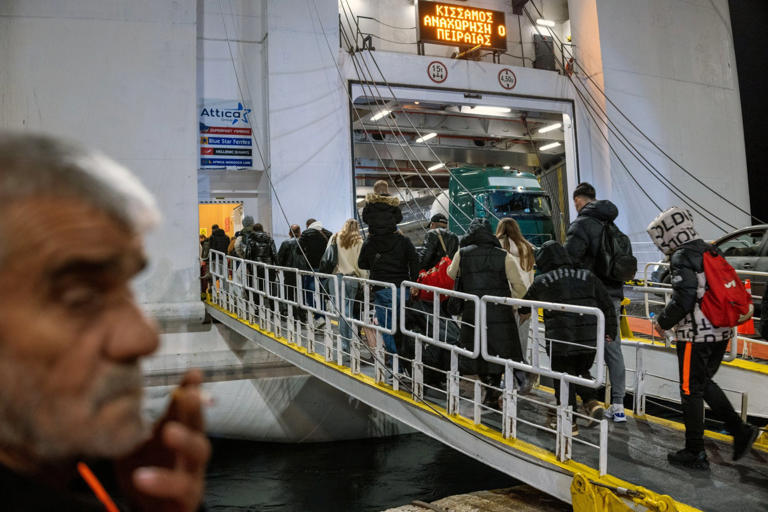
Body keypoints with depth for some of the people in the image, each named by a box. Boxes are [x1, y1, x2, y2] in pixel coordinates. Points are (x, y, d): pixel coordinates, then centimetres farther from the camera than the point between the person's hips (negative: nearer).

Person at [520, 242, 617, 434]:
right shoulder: (588, 277, 8)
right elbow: (607, 305, 9)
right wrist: (610, 332, 18)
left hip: (560, 341, -4)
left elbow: (524, 307, 12)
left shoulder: (541, 282, -1)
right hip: (589, 340, 4)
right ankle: (591, 401, 7)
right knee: (581, 371, 26)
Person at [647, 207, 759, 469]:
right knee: (704, 383, 23)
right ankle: (740, 430, 19)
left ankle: (695, 453, 12)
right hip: (721, 331, 9)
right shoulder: (711, 251, 11)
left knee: (691, 390, 3)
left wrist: (662, 322, -7)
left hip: (696, 335, -9)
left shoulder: (682, 257, -15)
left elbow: (684, 299, -23)